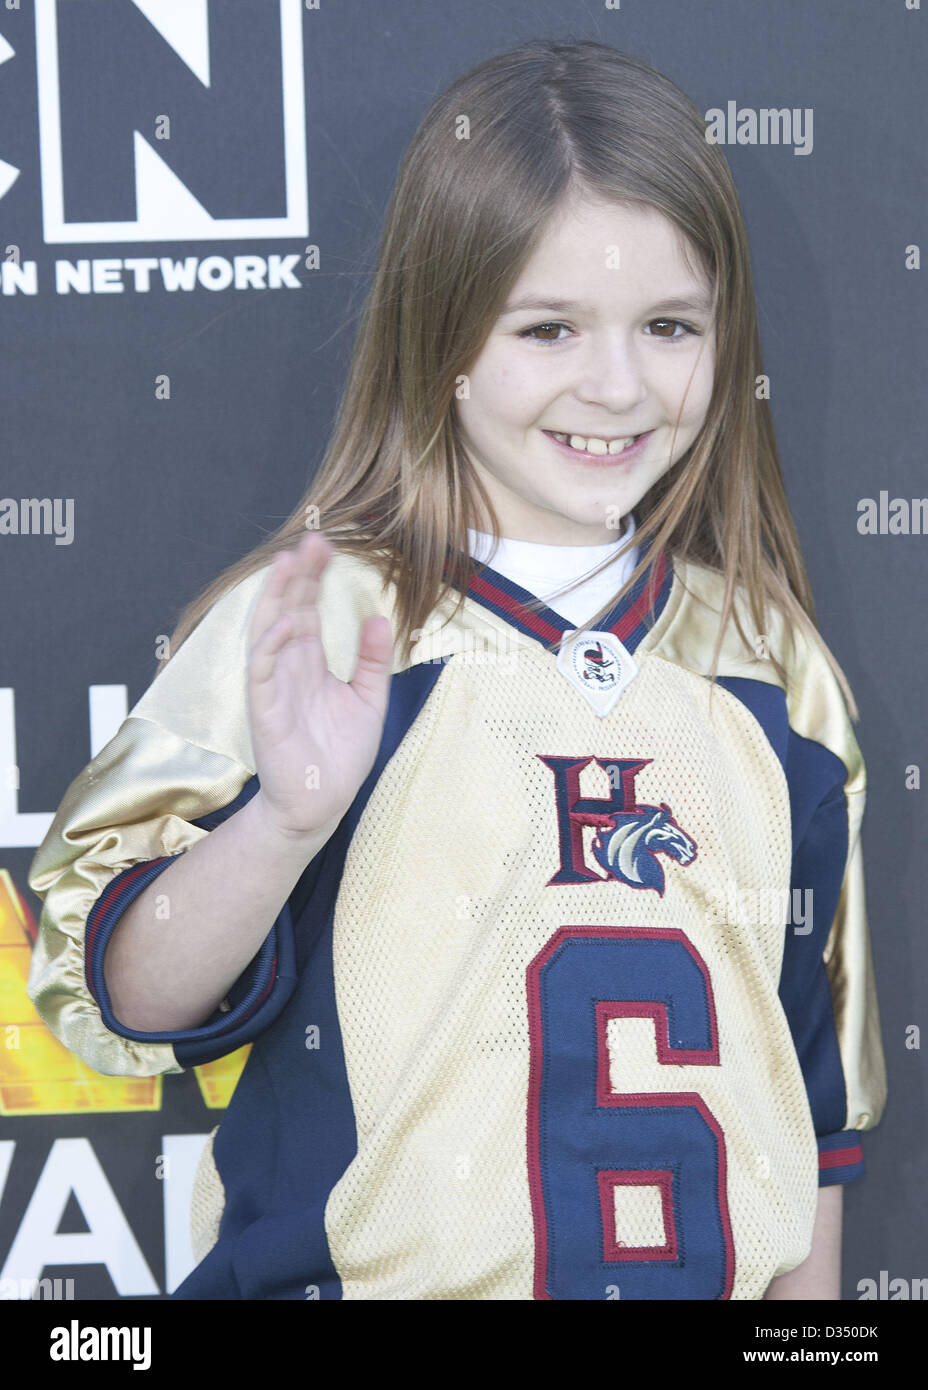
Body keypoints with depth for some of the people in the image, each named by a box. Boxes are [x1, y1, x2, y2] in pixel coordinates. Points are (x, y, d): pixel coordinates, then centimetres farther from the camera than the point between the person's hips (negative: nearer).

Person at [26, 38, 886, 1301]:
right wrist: (288, 819, -30)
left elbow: (817, 1043, 9)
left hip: (713, 1272, 4)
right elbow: (128, 1002, -15)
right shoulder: (309, 625, -12)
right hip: (367, 1268, -3)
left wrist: (808, 1285, 10)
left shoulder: (772, 663, 0)